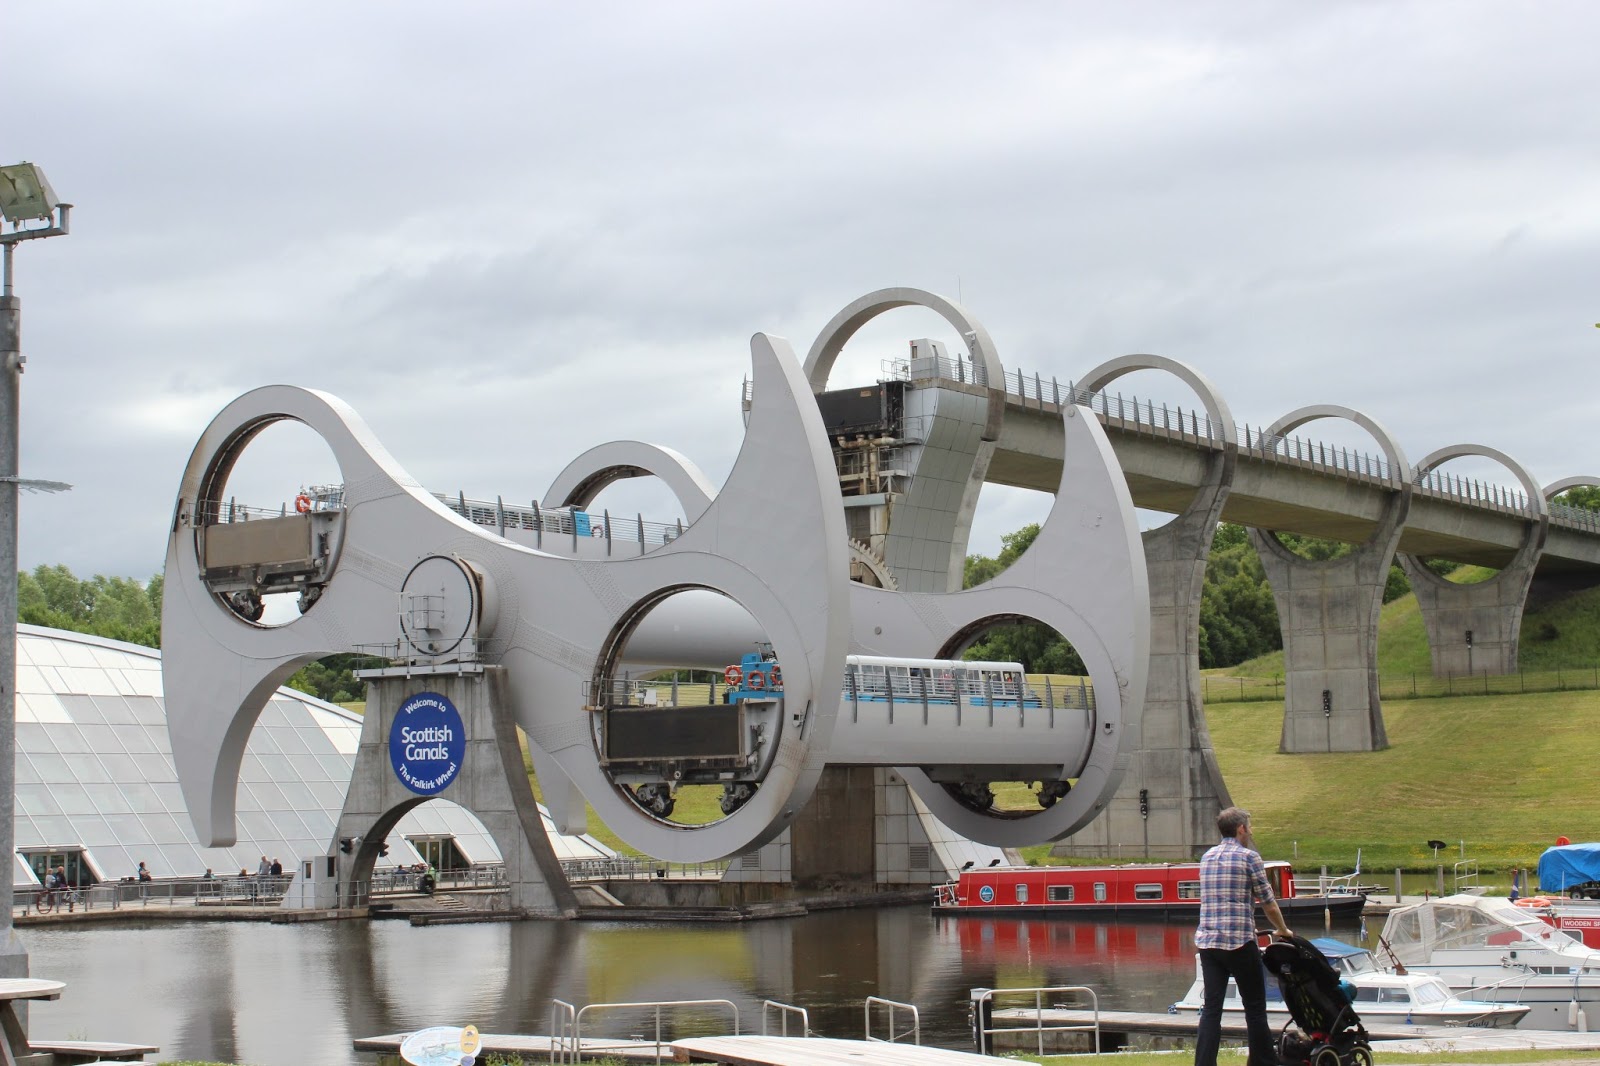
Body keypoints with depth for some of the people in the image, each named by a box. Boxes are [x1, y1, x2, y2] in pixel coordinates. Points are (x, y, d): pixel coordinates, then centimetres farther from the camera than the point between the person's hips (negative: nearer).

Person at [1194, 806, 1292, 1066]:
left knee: (1211, 1009, 3)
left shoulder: (1206, 857, 13)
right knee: (1255, 1007, 7)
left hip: (1207, 943, 5)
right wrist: (1283, 930, 17)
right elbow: (1268, 903, 0)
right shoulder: (1249, 857, -4)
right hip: (1240, 943, -5)